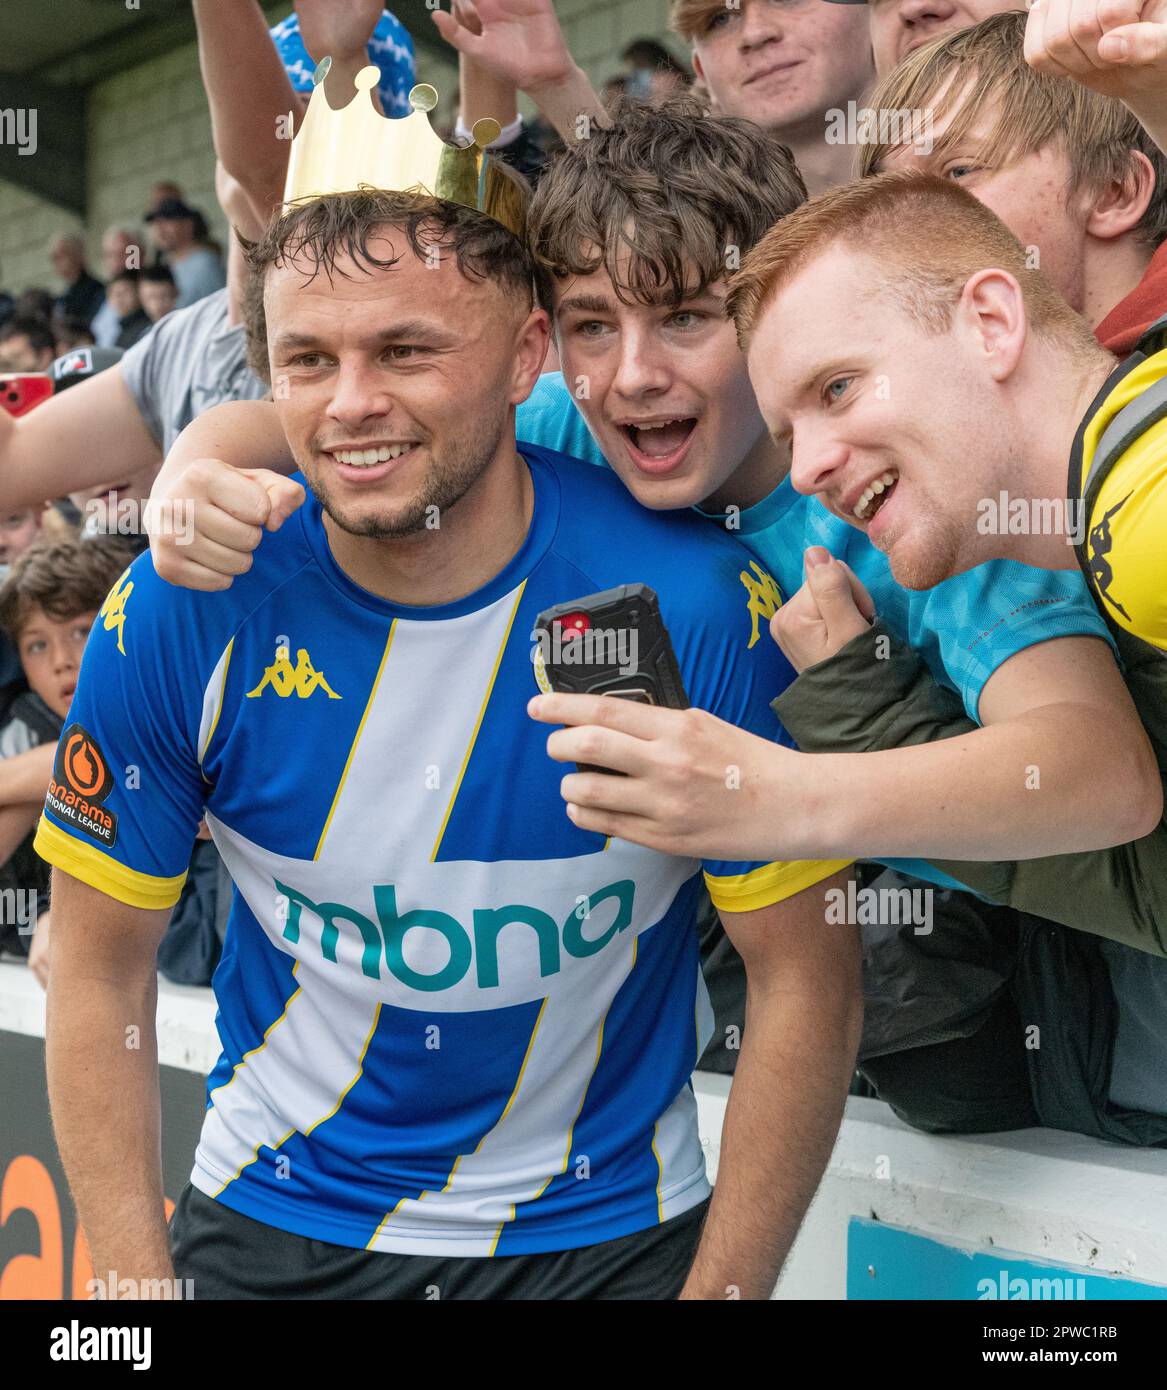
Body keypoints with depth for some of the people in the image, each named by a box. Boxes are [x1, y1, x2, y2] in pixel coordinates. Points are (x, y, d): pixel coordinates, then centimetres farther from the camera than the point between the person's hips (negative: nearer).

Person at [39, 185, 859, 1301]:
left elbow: (805, 977, -12)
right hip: (269, 1226, 2)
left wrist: (718, 1291, -12)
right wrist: (135, 1287, -8)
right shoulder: (182, 613, -16)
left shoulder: (693, 605, -20)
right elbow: (97, 975, -5)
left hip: (604, 1237, -1)